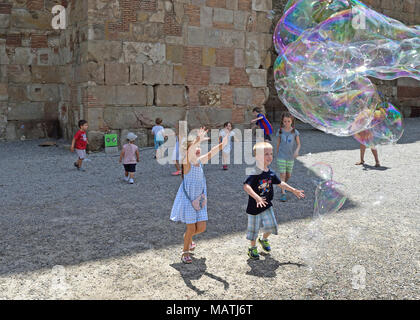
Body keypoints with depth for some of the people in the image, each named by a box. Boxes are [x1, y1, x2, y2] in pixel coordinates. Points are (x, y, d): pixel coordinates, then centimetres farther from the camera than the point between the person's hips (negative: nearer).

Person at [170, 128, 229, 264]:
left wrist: (223, 144, -23)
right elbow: (189, 152, -38)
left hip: (199, 199, 6)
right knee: (191, 228, -1)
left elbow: (211, 153, -7)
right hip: (188, 199, -6)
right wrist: (198, 140, -54)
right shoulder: (187, 162, -17)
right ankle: (185, 252, 22)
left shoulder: (200, 161, 3)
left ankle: (188, 237, 39)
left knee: (201, 227, 6)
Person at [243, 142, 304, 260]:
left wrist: (294, 190, 16)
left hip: (267, 205, 6)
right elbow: (246, 186, -34)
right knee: (254, 228, 9)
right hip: (254, 207, -6)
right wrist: (257, 198, -43)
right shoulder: (255, 173, -23)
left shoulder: (270, 173, 0)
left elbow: (280, 183, 15)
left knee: (271, 226, 7)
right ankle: (253, 248, 31)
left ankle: (264, 239, 38)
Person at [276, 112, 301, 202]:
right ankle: (283, 193, -2)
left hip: (290, 157, 1)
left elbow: (298, 144, -2)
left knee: (288, 175, 13)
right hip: (281, 157, -1)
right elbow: (278, 144, 6)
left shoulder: (295, 131, -5)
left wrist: (297, 150, -22)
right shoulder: (280, 131, -4)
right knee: (282, 175, -7)